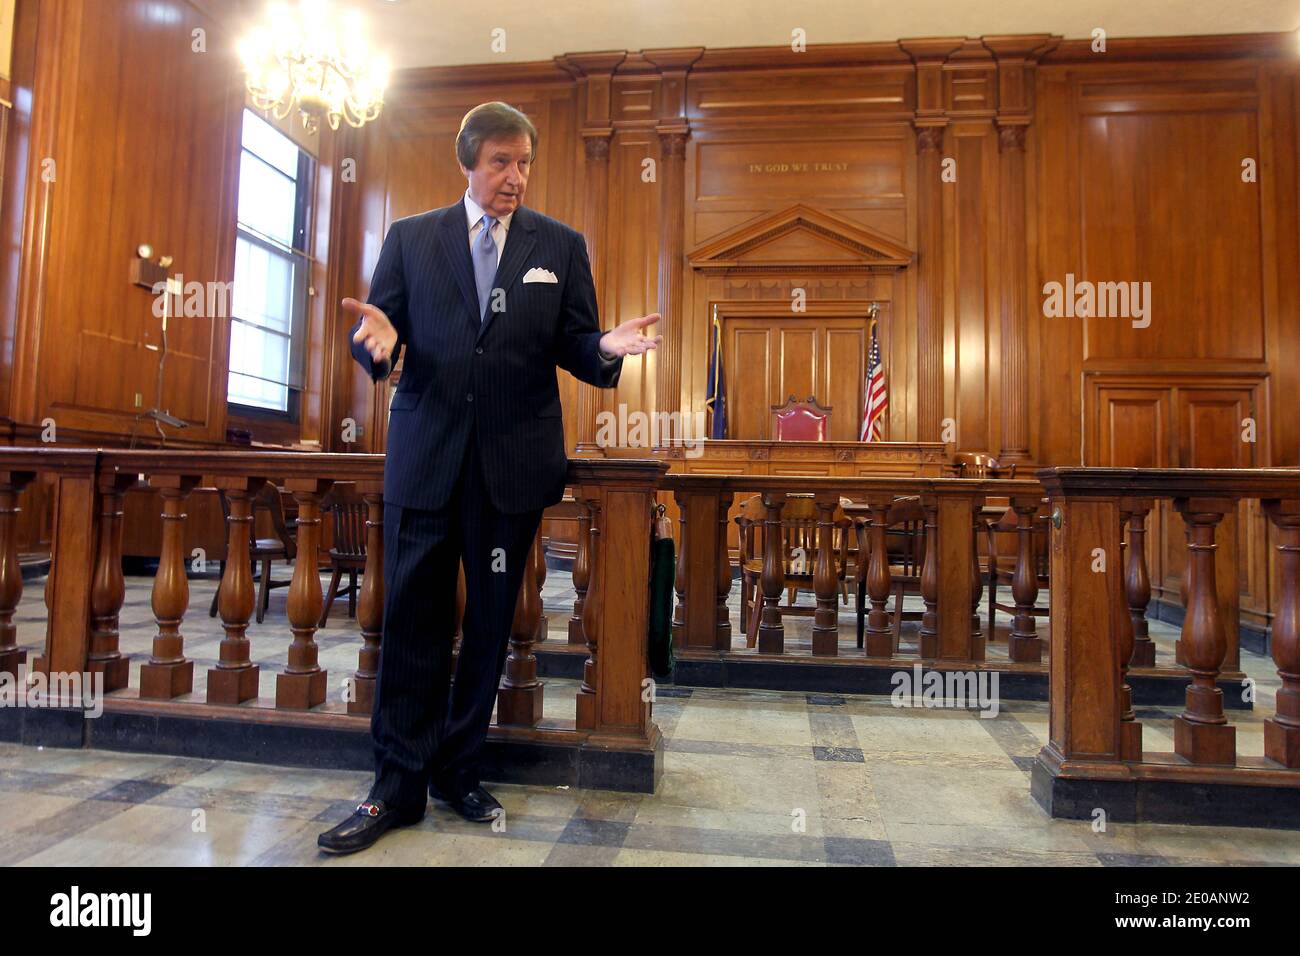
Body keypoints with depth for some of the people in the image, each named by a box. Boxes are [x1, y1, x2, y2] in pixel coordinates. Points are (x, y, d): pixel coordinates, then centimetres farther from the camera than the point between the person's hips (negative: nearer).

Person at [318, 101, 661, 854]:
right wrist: (377, 336, -18)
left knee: (490, 621, 9)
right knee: (414, 620, 3)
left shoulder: (561, 245, 9)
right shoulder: (410, 237, 9)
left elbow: (574, 345, 5)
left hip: (515, 460, 1)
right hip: (426, 455, 0)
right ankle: (399, 786, 17)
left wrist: (608, 347, -17)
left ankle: (459, 771, 27)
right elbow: (380, 329, 5)